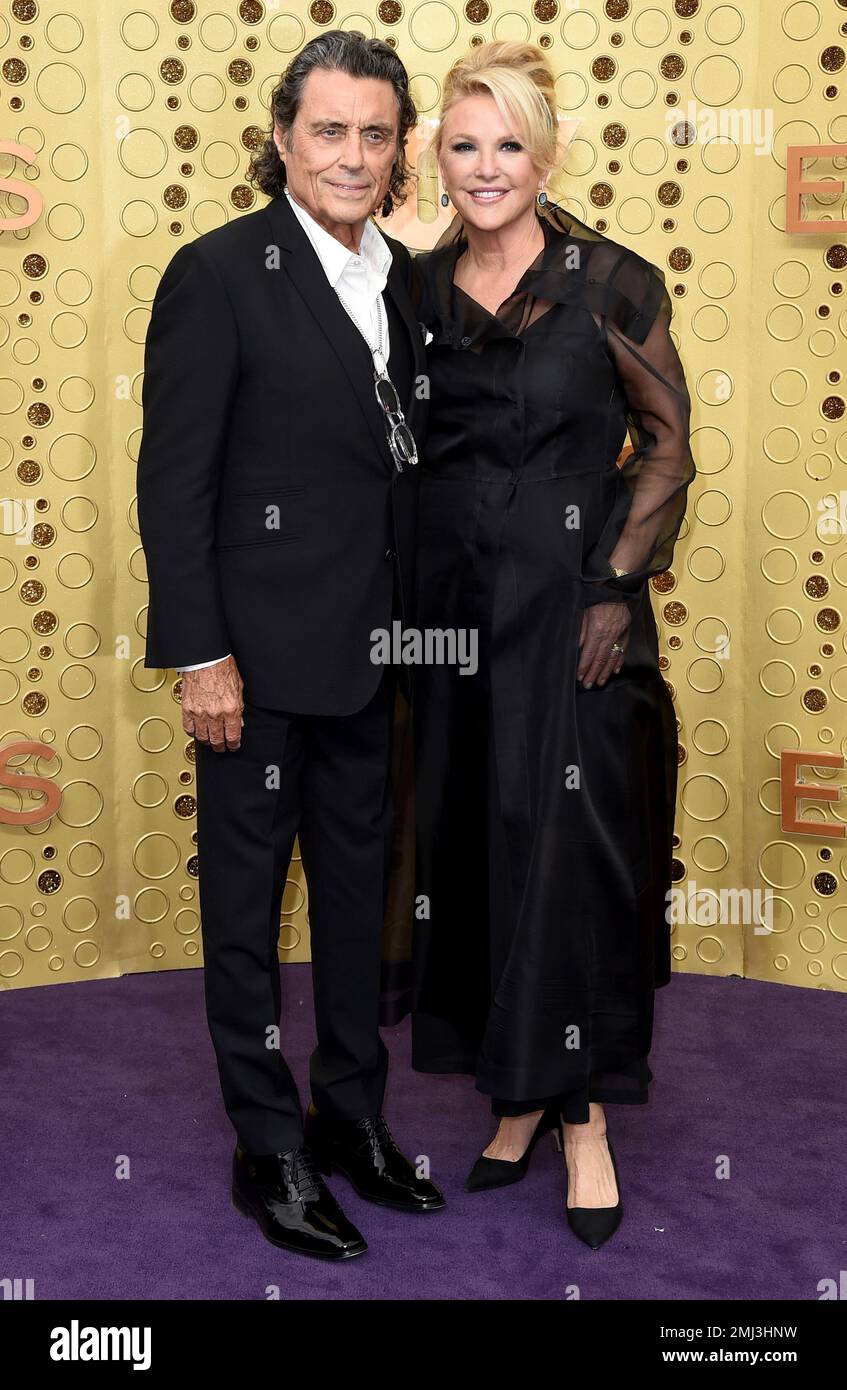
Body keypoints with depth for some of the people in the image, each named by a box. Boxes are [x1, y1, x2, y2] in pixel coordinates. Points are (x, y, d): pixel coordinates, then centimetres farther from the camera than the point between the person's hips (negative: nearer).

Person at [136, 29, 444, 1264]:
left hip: (368, 649, 7)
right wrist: (201, 655, -16)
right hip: (263, 649, -6)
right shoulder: (218, 273, -11)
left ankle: (354, 1114, 33)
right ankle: (270, 1150, 21)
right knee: (248, 897, 7)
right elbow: (172, 481, -13)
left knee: (360, 882, 16)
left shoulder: (400, 278, 8)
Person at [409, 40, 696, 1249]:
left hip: (573, 601, -4)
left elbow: (668, 441, -2)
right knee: (469, 842, 9)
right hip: (454, 603, 4)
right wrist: (402, 591, 6)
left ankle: (582, 1117, 12)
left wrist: (621, 586, -10)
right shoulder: (422, 288, 7)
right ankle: (519, 1093, 24)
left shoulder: (612, 282, -5)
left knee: (571, 850, -2)